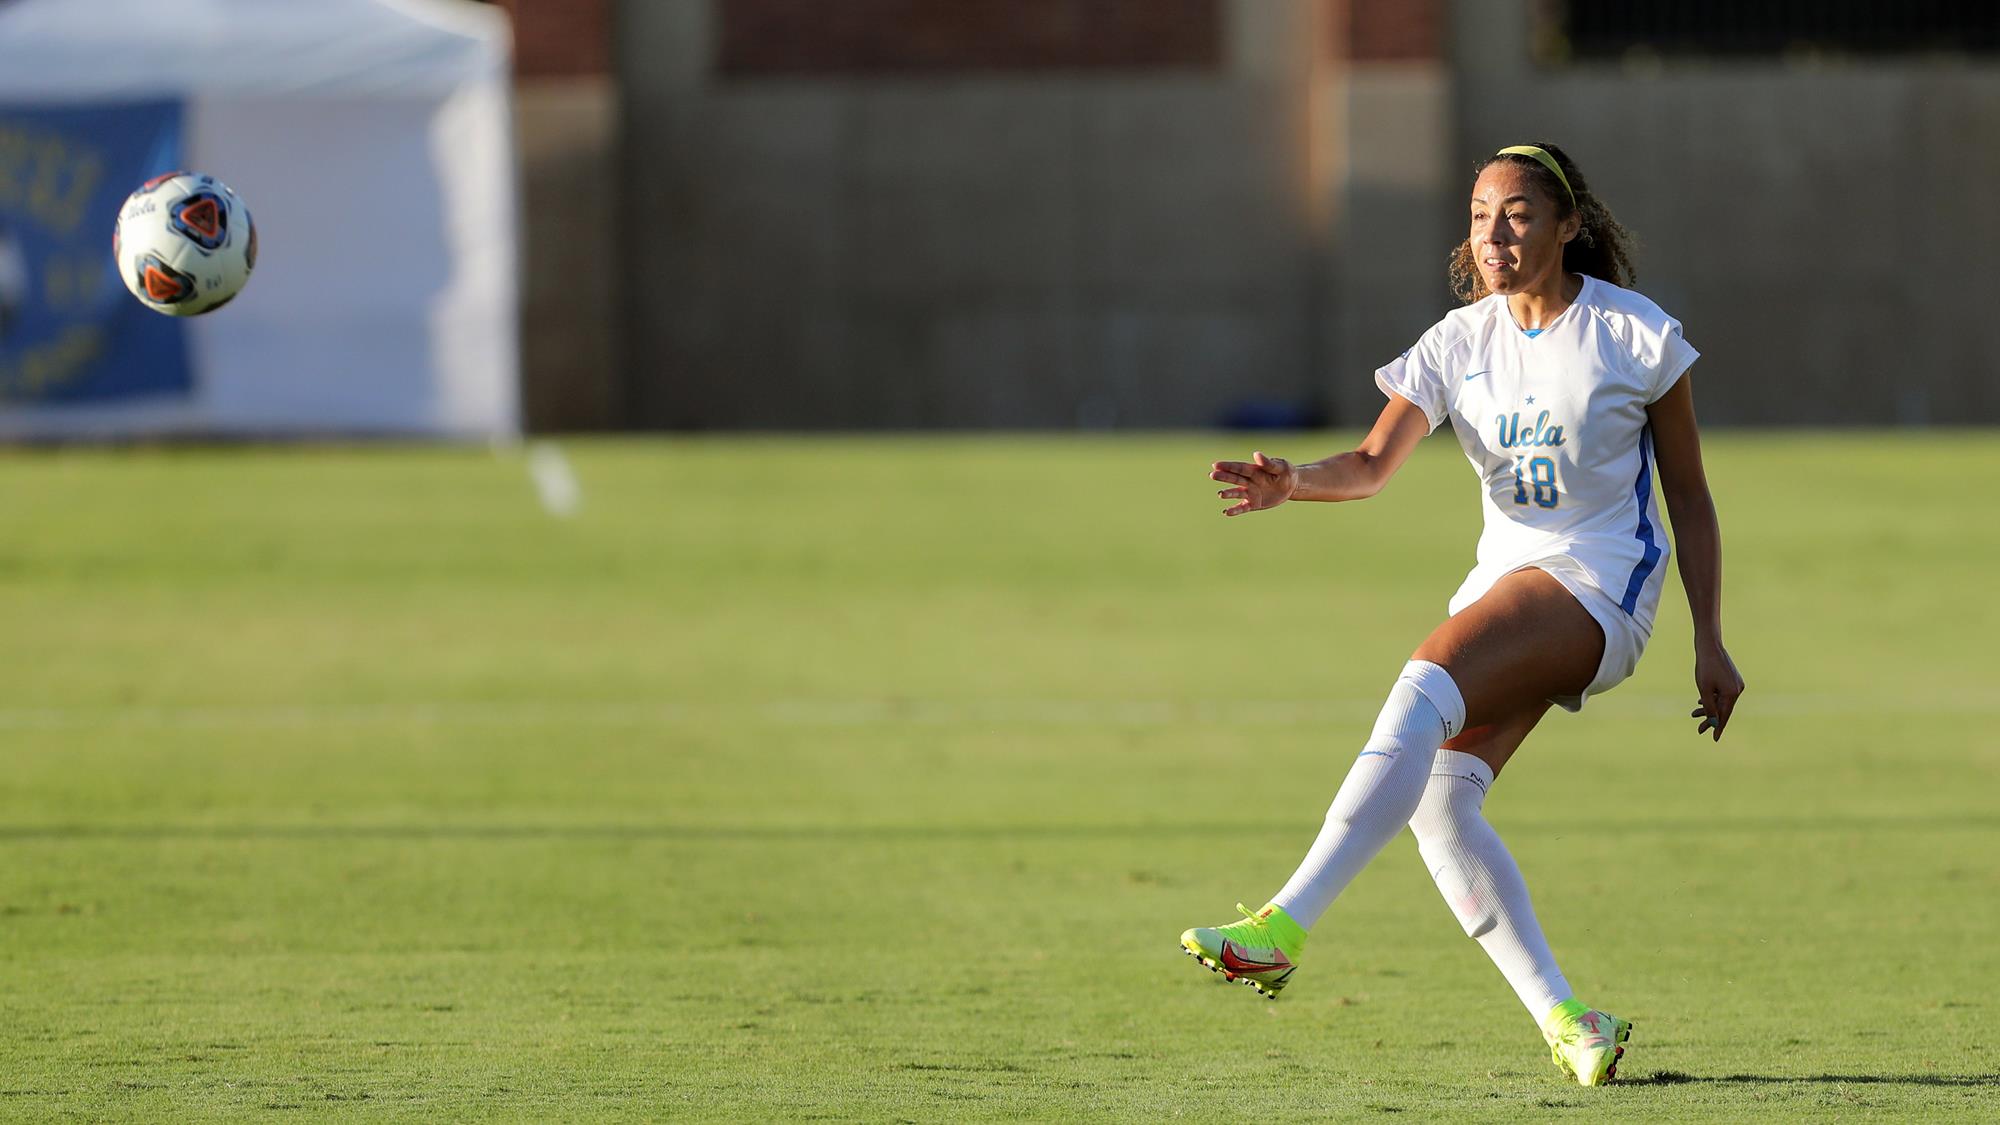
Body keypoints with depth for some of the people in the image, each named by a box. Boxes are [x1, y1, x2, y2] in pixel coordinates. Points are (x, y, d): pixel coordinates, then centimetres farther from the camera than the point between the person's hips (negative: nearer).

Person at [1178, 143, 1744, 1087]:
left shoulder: (1638, 336, -4)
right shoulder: (1459, 343, 6)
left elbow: (1689, 495, 3)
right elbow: (1375, 462, -4)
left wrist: (1709, 645, 1)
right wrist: (1293, 483, -26)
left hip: (1602, 583, -6)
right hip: (1506, 579, 6)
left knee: (1423, 690, -29)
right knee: (1439, 802, -14)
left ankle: (1284, 928, -38)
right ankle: (1566, 1023, -8)